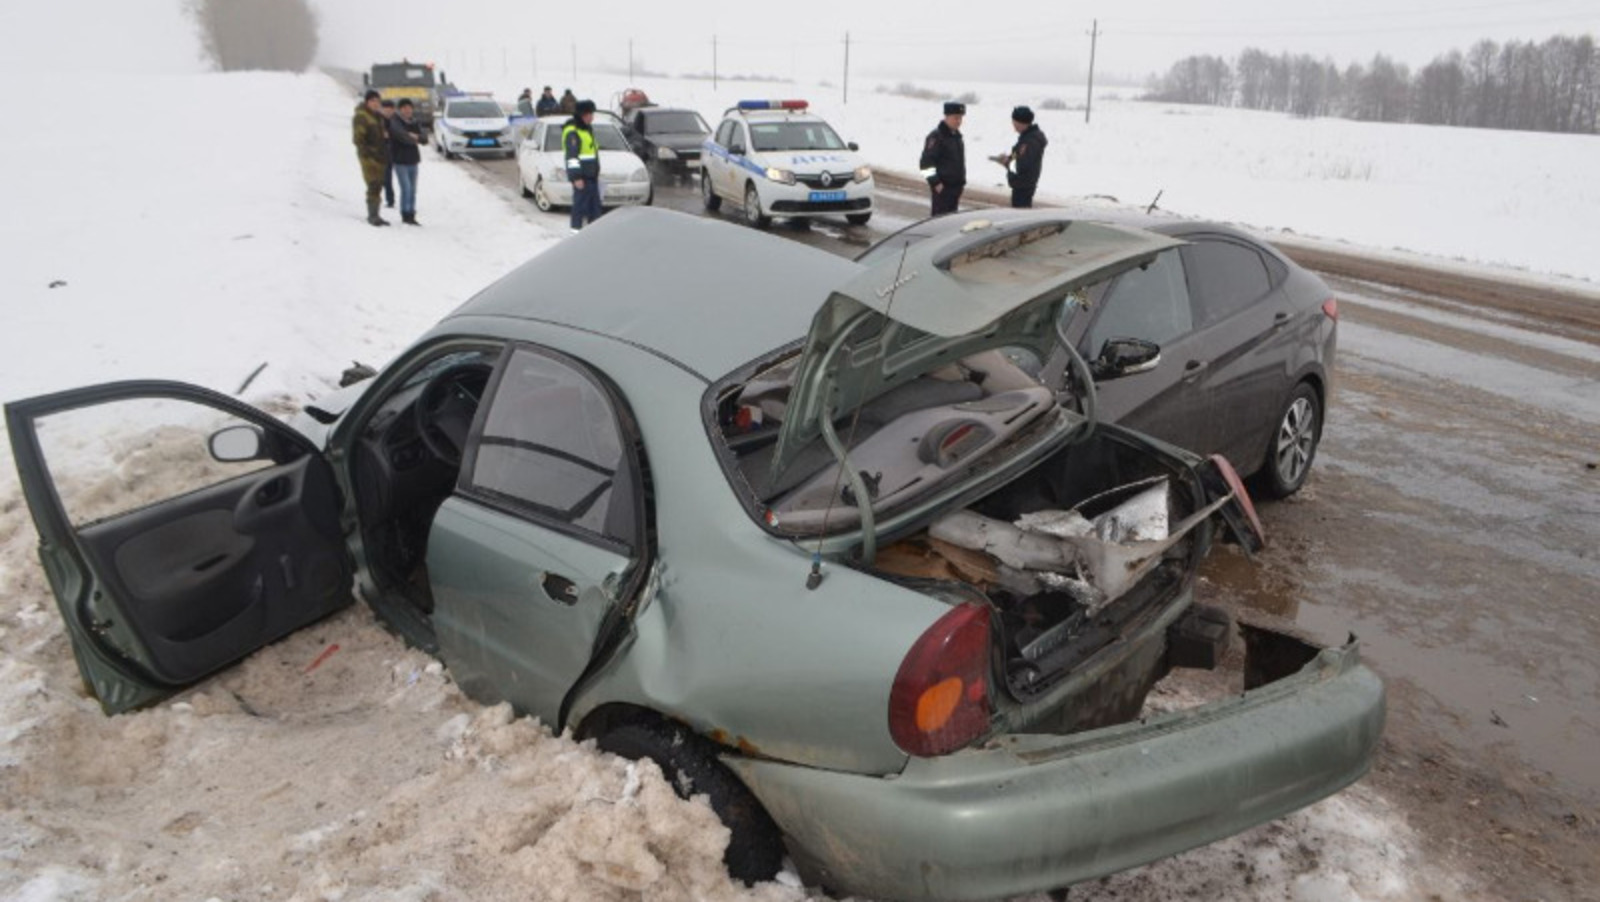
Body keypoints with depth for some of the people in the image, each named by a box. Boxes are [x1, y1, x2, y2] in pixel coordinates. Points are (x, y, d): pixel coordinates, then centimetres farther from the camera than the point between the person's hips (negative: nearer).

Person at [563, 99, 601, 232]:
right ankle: (576, 228, 0)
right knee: (581, 201, -6)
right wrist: (576, 177, -23)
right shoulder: (572, 132, -14)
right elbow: (572, 156, -19)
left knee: (595, 202, 11)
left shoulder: (587, 129, 17)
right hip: (581, 176, -9)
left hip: (591, 175, 9)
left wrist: (596, 172, 23)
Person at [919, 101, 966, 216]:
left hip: (956, 186, 9)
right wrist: (935, 182, -18)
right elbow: (926, 162, -16)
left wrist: (961, 183, 23)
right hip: (942, 187, -9)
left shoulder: (957, 136, 15)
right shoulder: (936, 136, -12)